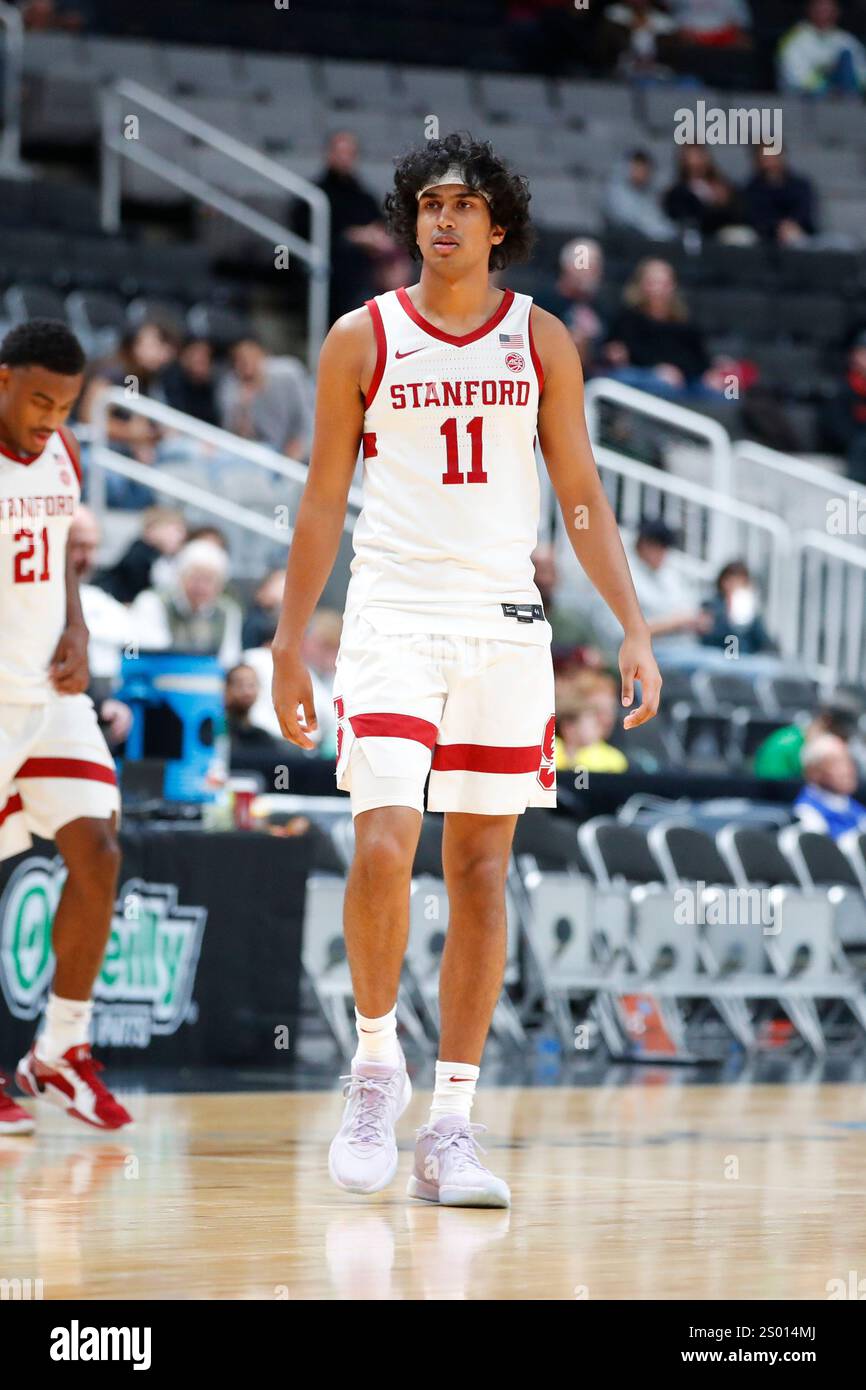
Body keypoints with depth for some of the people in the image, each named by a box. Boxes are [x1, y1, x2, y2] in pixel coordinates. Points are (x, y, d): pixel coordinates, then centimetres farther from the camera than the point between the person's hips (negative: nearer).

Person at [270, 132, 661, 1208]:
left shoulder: (540, 341, 7)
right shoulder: (361, 339, 3)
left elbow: (581, 497, 9)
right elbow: (322, 502, 7)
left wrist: (632, 627, 0)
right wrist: (290, 646, 3)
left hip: (504, 623, 2)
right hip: (392, 616, -2)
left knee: (480, 872, 2)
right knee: (383, 847, -18)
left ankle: (451, 1122, 6)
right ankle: (376, 1059, 4)